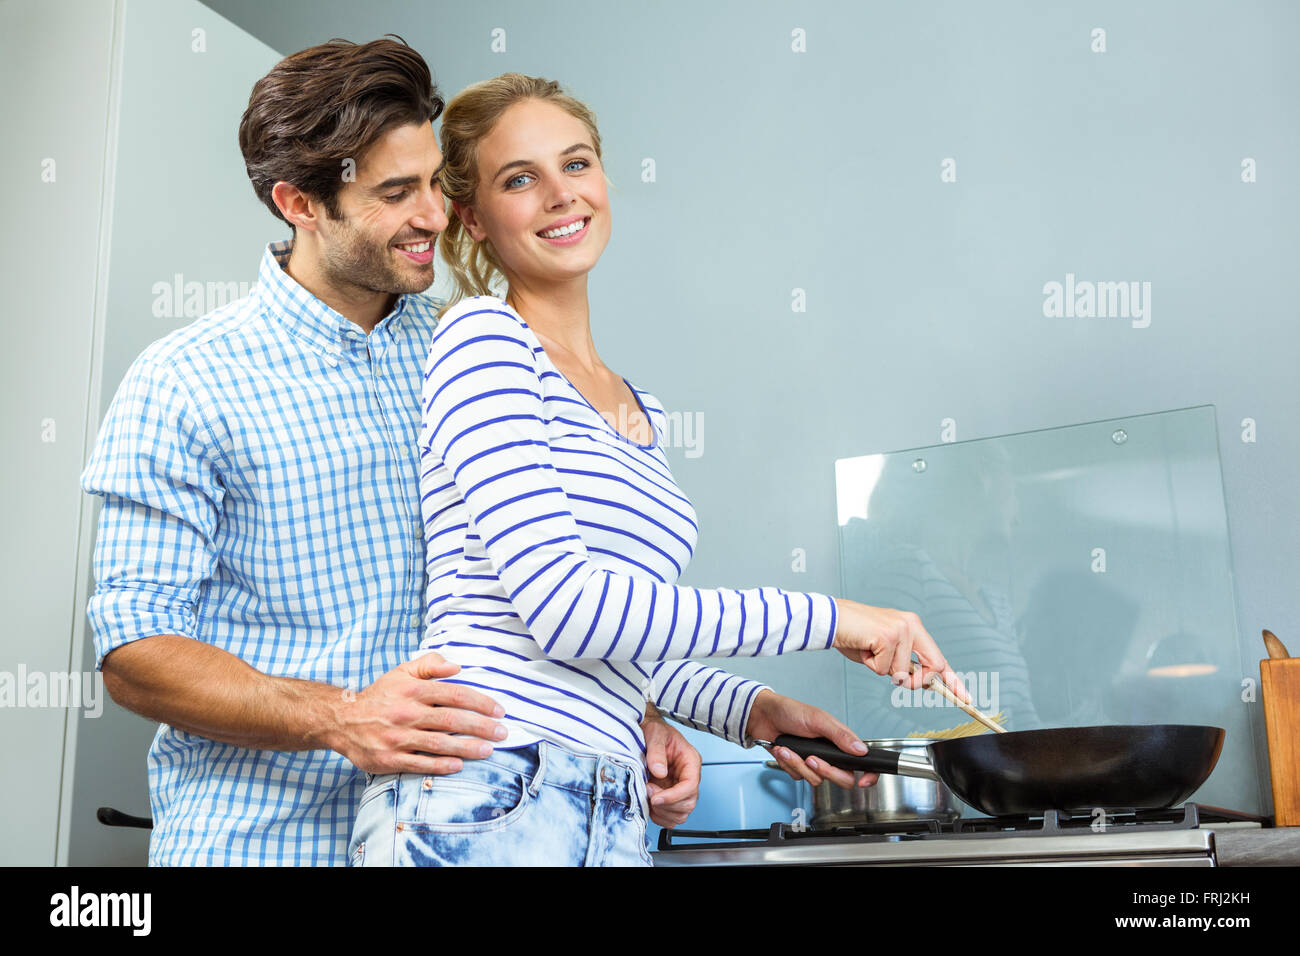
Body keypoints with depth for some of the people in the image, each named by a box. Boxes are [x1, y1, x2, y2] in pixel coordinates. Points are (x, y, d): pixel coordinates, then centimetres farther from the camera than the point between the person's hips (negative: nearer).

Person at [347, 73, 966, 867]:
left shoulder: (643, 414, 16)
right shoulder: (480, 337, -6)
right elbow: (562, 606, -16)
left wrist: (747, 708, 8)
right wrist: (828, 619, -12)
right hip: (484, 802, -6)